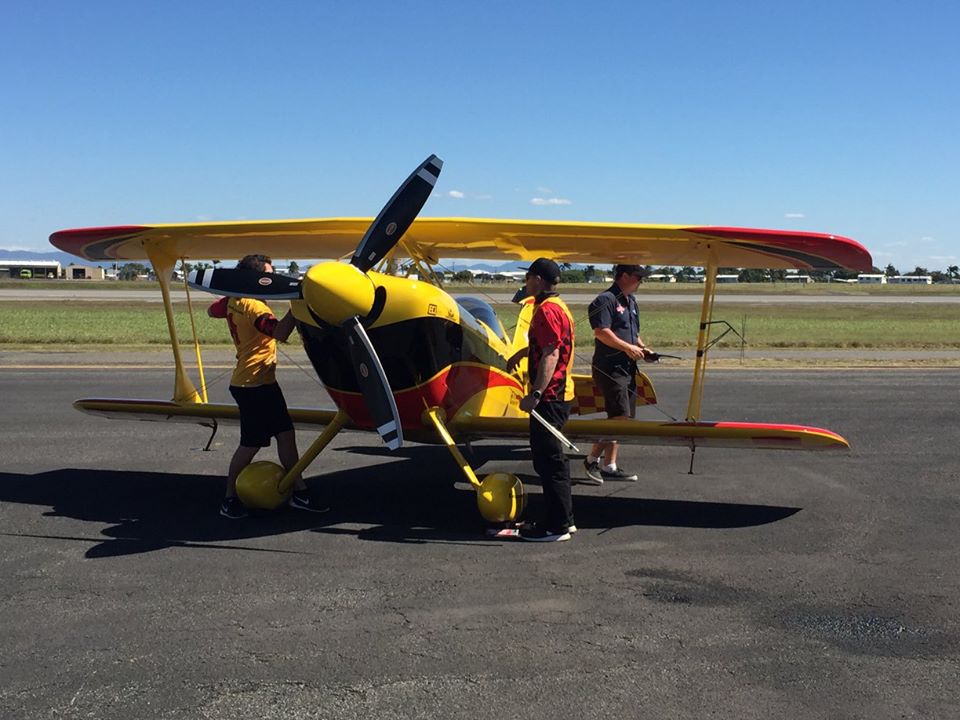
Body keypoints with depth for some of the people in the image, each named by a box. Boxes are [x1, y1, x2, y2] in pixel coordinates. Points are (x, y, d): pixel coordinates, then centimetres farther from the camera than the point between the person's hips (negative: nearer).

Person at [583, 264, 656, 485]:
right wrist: (628, 347, -18)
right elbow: (601, 332, -21)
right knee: (619, 416, -15)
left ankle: (609, 466, 15)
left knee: (620, 418, 9)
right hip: (609, 368, -10)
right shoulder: (606, 300, -10)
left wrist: (642, 348, 10)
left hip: (627, 368, 10)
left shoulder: (630, 301, 20)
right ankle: (592, 459, -4)